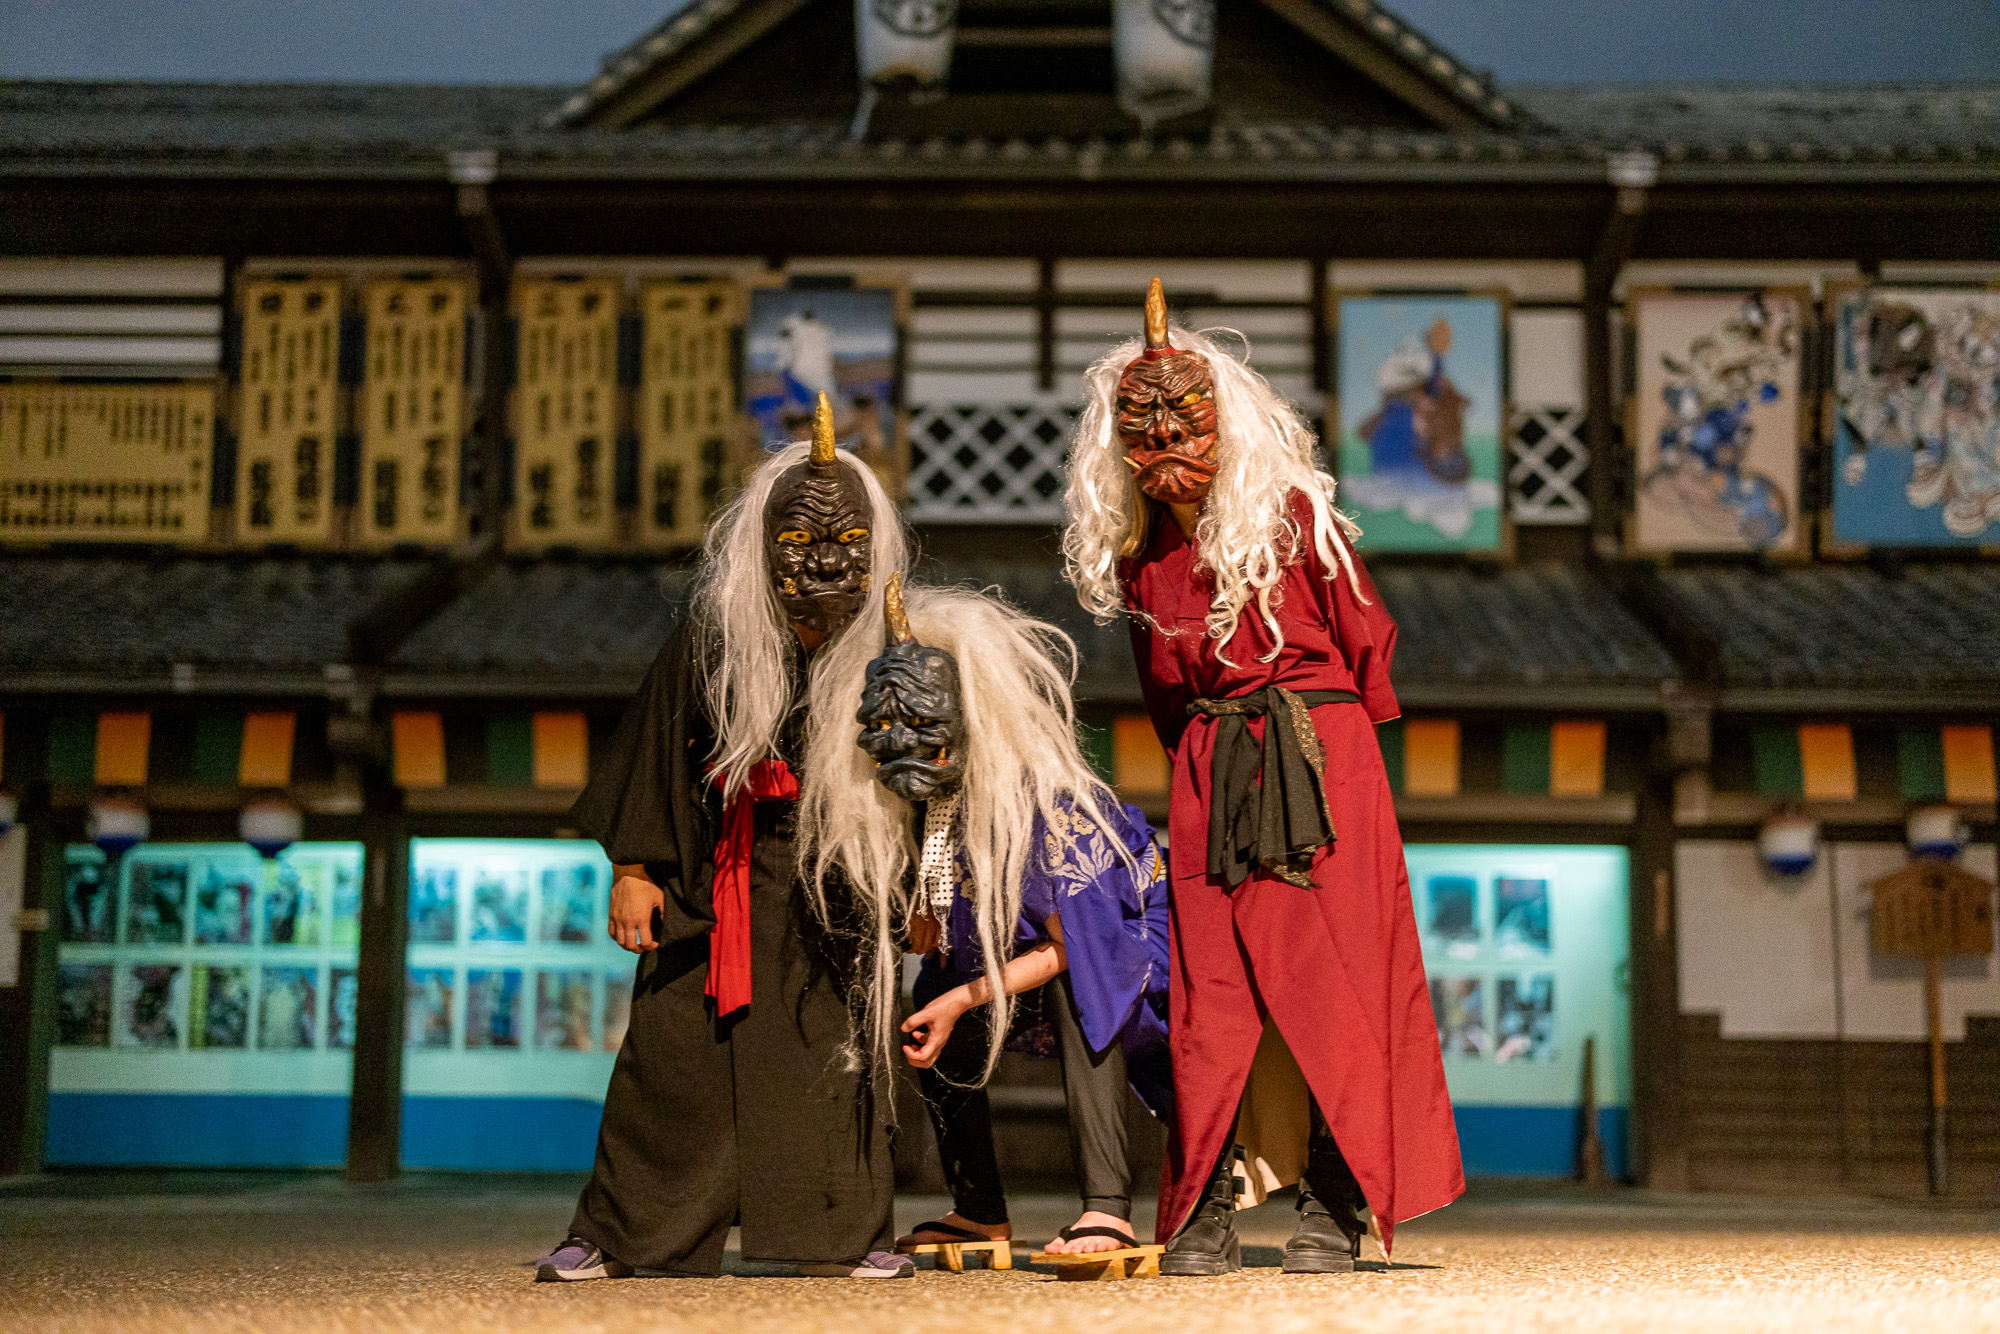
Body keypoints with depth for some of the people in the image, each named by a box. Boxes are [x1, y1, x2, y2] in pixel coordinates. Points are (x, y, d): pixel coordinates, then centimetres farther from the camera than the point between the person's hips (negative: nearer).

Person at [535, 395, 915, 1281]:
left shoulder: (876, 656, -5)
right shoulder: (710, 642, -10)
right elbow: (654, 751, -3)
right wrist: (633, 868, -4)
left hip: (825, 873, 1)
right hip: (710, 874, -1)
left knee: (833, 1038, -1)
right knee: (675, 1042, -2)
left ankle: (837, 1234, 8)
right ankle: (623, 1233, 6)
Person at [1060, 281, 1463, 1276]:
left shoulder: (1292, 513, -3)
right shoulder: (1136, 556, 9)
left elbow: (1366, 641, 4)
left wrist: (1323, 735, 9)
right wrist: (1207, 752, 14)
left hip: (1321, 755, -3)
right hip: (1206, 775, 3)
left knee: (1329, 973, -5)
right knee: (1211, 981, -2)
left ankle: (1332, 1205, 0)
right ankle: (1206, 1211, 2)